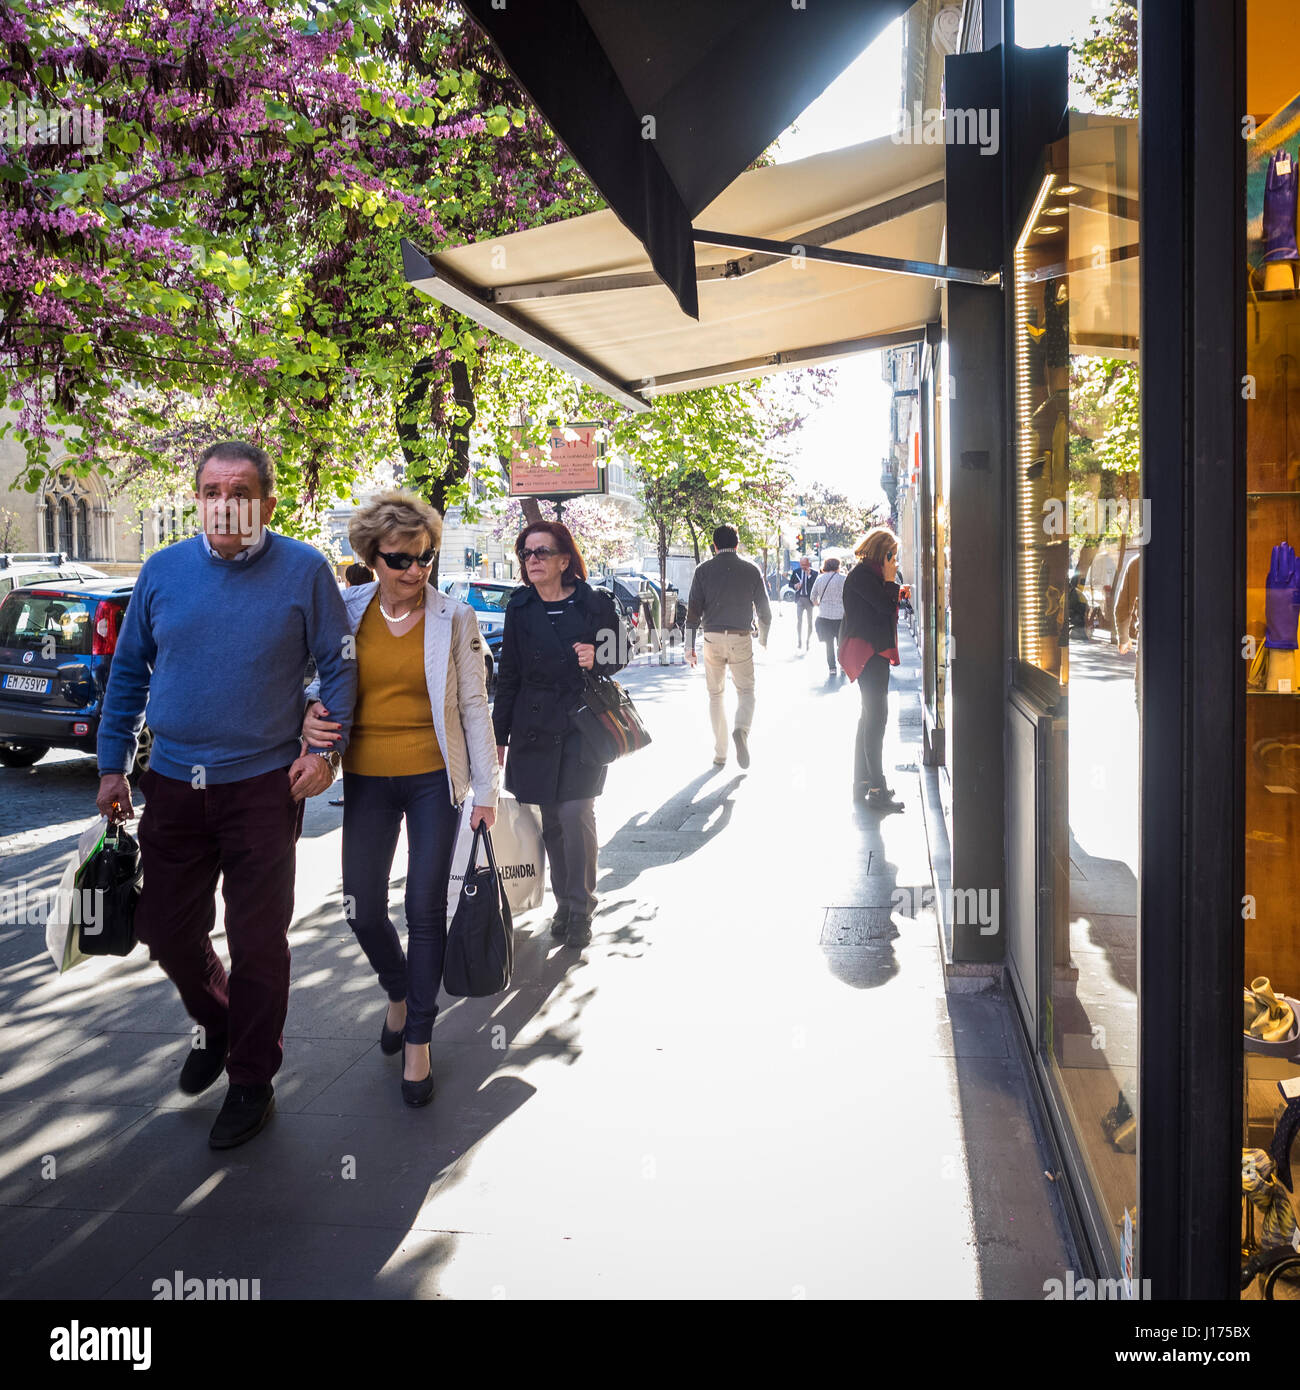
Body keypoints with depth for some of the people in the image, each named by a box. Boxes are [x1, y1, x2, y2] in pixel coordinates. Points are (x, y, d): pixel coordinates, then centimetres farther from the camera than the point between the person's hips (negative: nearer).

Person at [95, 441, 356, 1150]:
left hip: (263, 785, -3)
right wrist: (112, 765, 9)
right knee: (164, 928, 12)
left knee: (257, 940, 4)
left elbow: (339, 666, 0)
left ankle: (252, 1081, 23)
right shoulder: (163, 571, 3)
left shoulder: (303, 571, -6)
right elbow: (129, 672, 11)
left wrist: (326, 749, -10)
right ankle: (214, 1023, 42)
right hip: (172, 784, 4)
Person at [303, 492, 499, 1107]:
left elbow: (474, 706, -1)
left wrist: (486, 790, -3)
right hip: (366, 778, 2)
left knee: (426, 910, 1)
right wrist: (312, 714, -13)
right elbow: (325, 683, 11)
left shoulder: (454, 619, -4)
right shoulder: (346, 611, 0)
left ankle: (418, 1042, 16)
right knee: (363, 912, 5)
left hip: (433, 777, -2)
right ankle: (398, 994, 36)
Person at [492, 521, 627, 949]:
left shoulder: (594, 603, -2)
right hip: (534, 728, 3)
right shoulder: (520, 608, 6)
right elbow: (508, 674, 10)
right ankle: (563, 903, 21)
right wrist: (499, 736, 10)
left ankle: (581, 907, 4)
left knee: (576, 814, -11)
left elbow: (620, 657, 7)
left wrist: (597, 660, -16)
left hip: (584, 724, -3)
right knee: (551, 821, 6)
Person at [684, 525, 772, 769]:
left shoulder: (704, 570, 2)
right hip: (741, 639, -1)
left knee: (716, 694, 12)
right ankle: (741, 730, -20)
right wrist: (763, 638, 24)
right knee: (746, 690, 11)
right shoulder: (750, 570, 3)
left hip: (712, 639, 1)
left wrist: (690, 647, 1)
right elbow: (764, 609, 8)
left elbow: (693, 610, -3)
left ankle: (720, 754, 12)